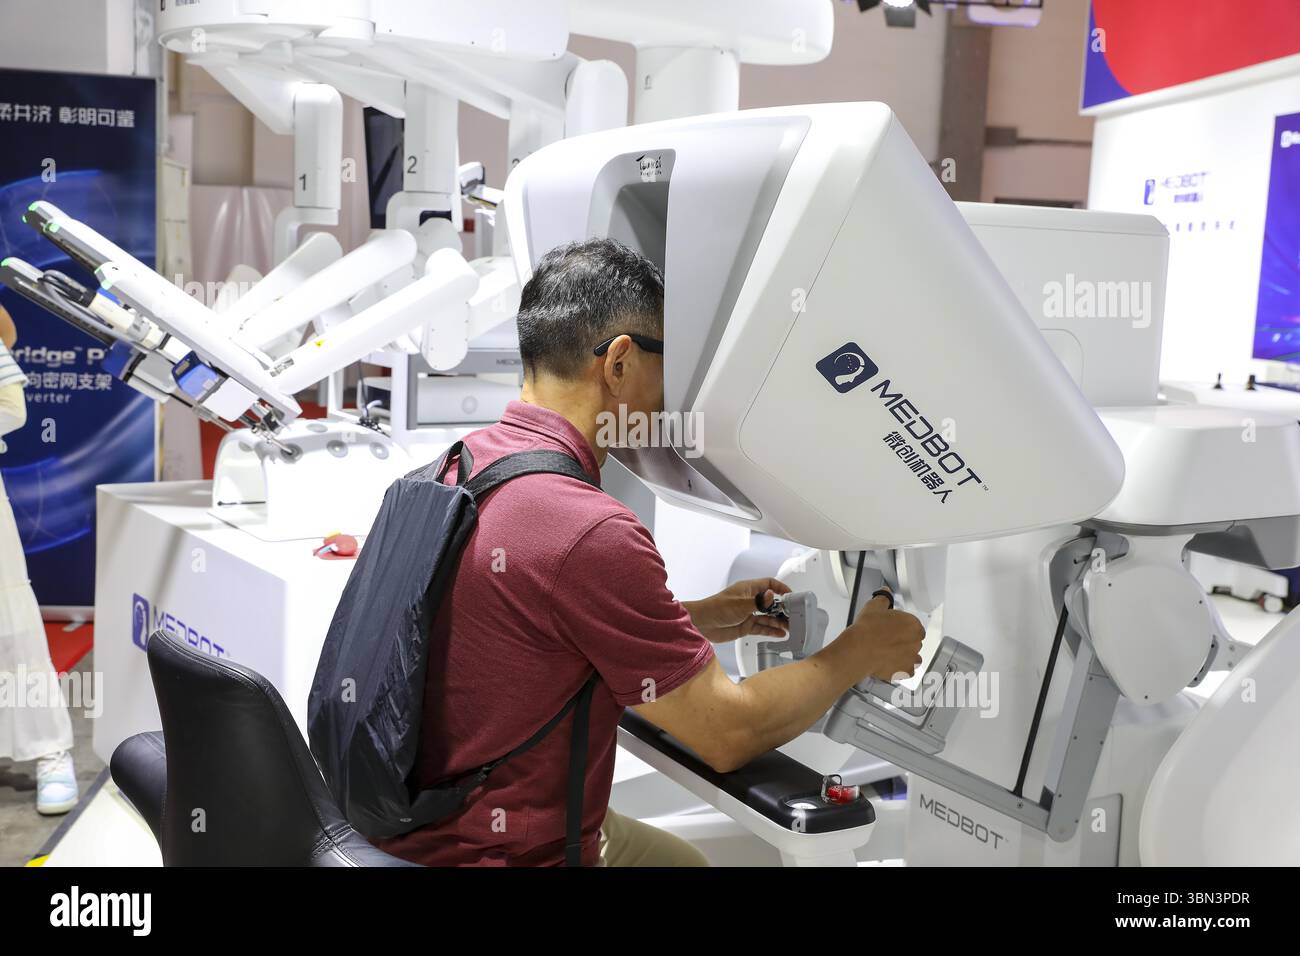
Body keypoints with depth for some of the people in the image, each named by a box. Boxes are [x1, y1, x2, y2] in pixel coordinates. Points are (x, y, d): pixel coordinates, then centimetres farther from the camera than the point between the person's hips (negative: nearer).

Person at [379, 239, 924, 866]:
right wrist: (859, 652, -3)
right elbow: (729, 733, -18)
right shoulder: (590, 533, -29)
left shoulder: (466, 460, -1)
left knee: (686, 858, 24)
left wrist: (699, 620, 13)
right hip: (513, 854, -8)